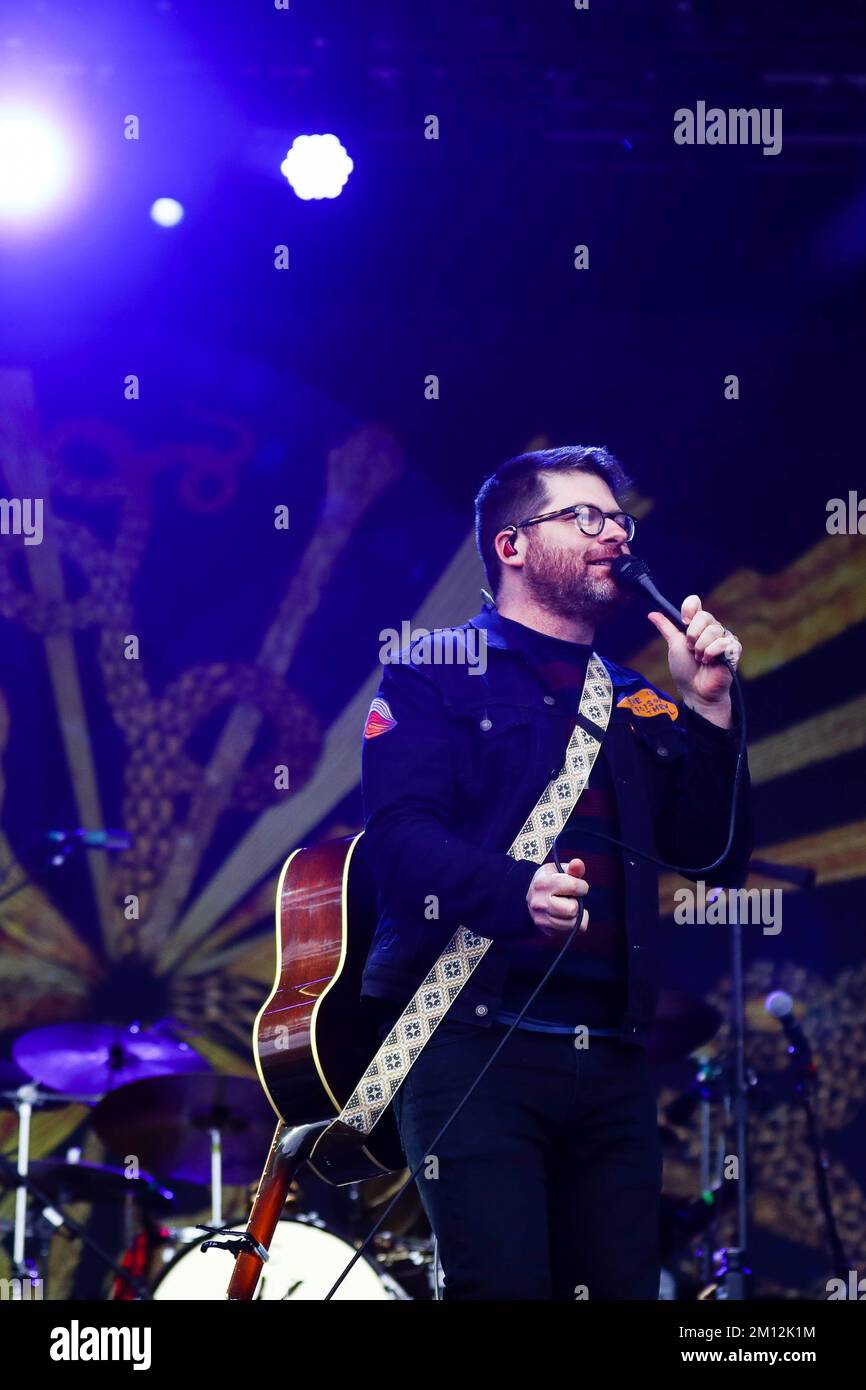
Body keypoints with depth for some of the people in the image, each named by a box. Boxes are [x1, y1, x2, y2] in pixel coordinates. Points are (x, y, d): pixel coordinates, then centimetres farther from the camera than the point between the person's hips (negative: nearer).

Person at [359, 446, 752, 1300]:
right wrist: (516, 891, -27)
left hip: (609, 1060, 6)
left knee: (623, 1284, 2)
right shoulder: (436, 672, 5)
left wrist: (706, 708, 3)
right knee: (502, 1284, -16)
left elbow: (715, 853, 13)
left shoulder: (638, 709, 22)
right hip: (471, 1038, -5)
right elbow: (399, 831, -10)